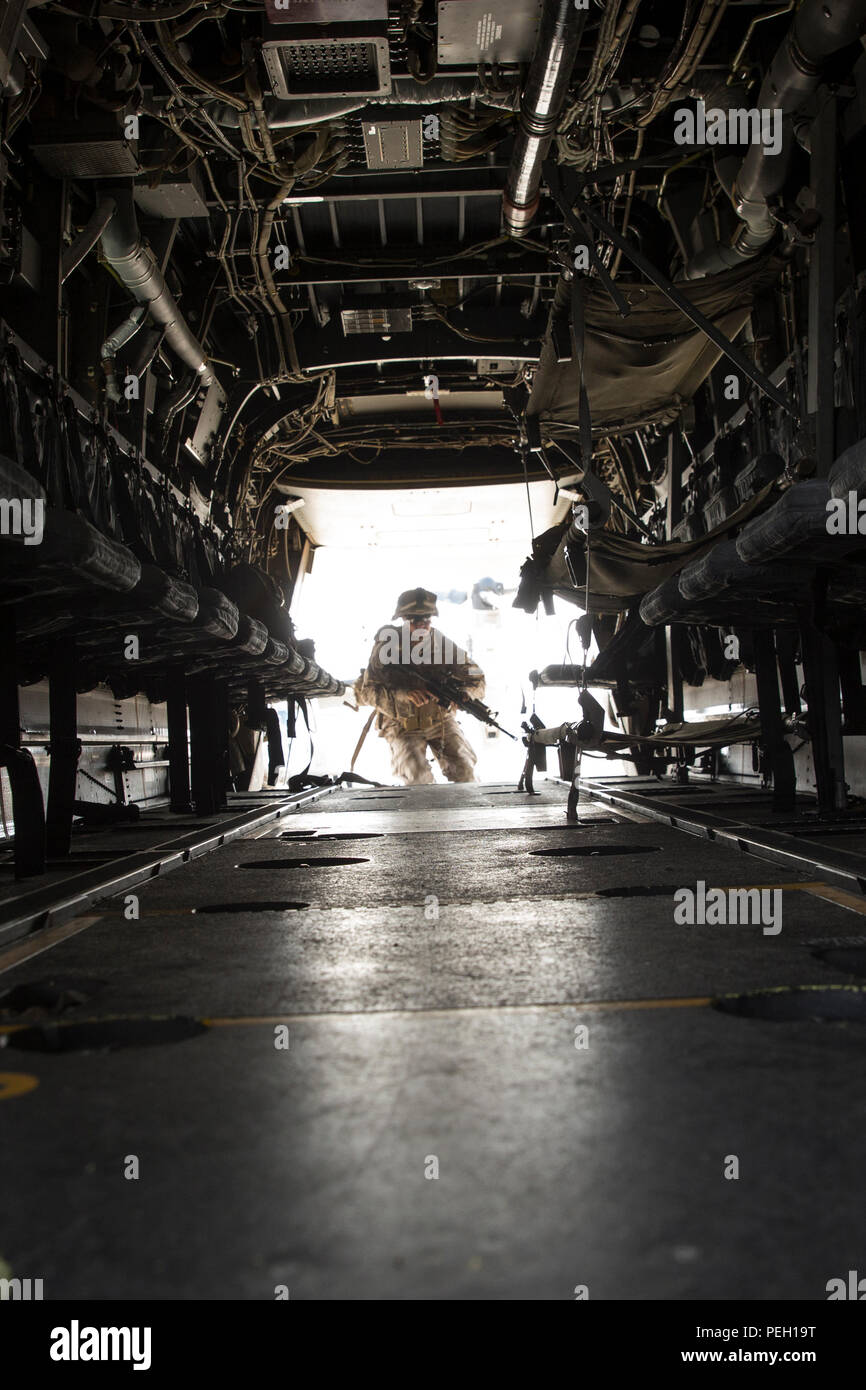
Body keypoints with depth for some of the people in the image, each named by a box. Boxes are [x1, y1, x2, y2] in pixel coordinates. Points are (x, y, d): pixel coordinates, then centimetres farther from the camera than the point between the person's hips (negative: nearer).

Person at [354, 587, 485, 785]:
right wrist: (403, 696, -29)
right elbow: (365, 691, -13)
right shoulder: (386, 647, -12)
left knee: (463, 768, -17)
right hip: (402, 725, -2)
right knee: (418, 776, -24)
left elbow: (477, 681, -3)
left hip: (440, 719, 2)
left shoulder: (443, 644, -7)